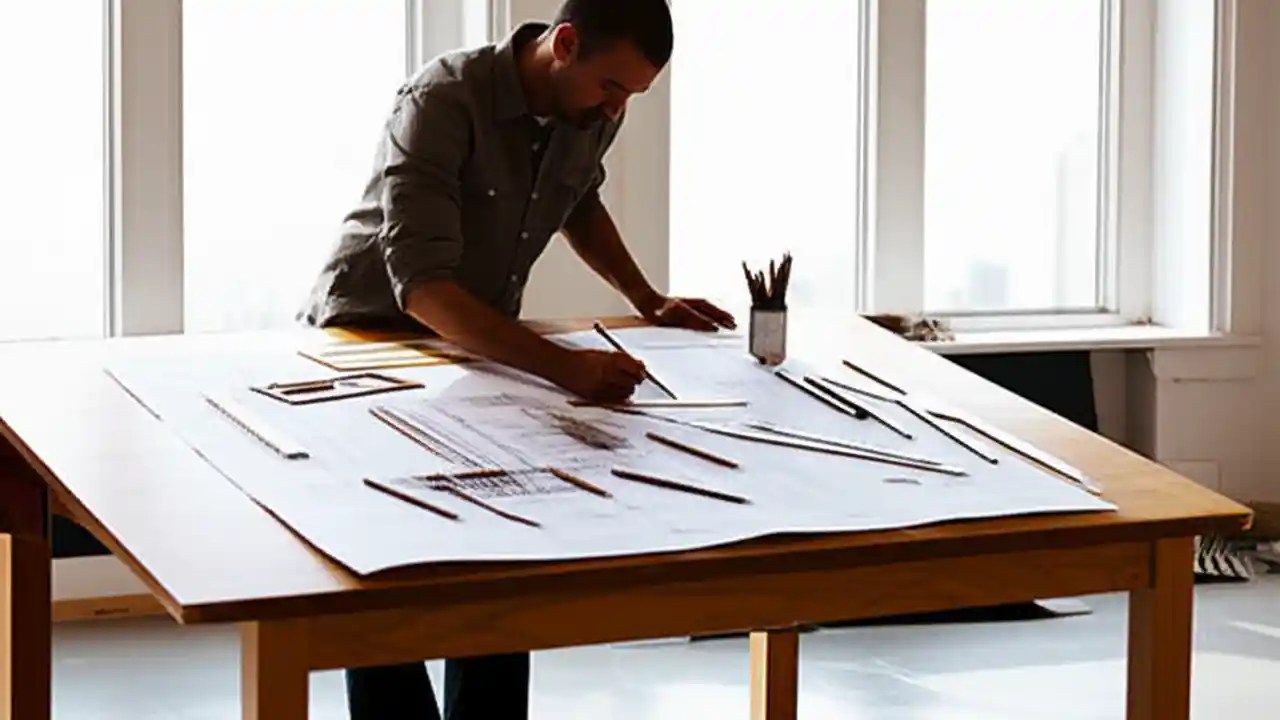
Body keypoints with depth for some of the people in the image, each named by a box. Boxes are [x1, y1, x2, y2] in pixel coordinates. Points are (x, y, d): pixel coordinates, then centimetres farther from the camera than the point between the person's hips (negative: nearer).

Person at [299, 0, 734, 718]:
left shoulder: (593, 112, -9)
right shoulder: (445, 101, -30)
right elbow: (421, 283, -40)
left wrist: (648, 299, 4)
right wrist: (563, 366, -48)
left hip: (480, 345, 6)